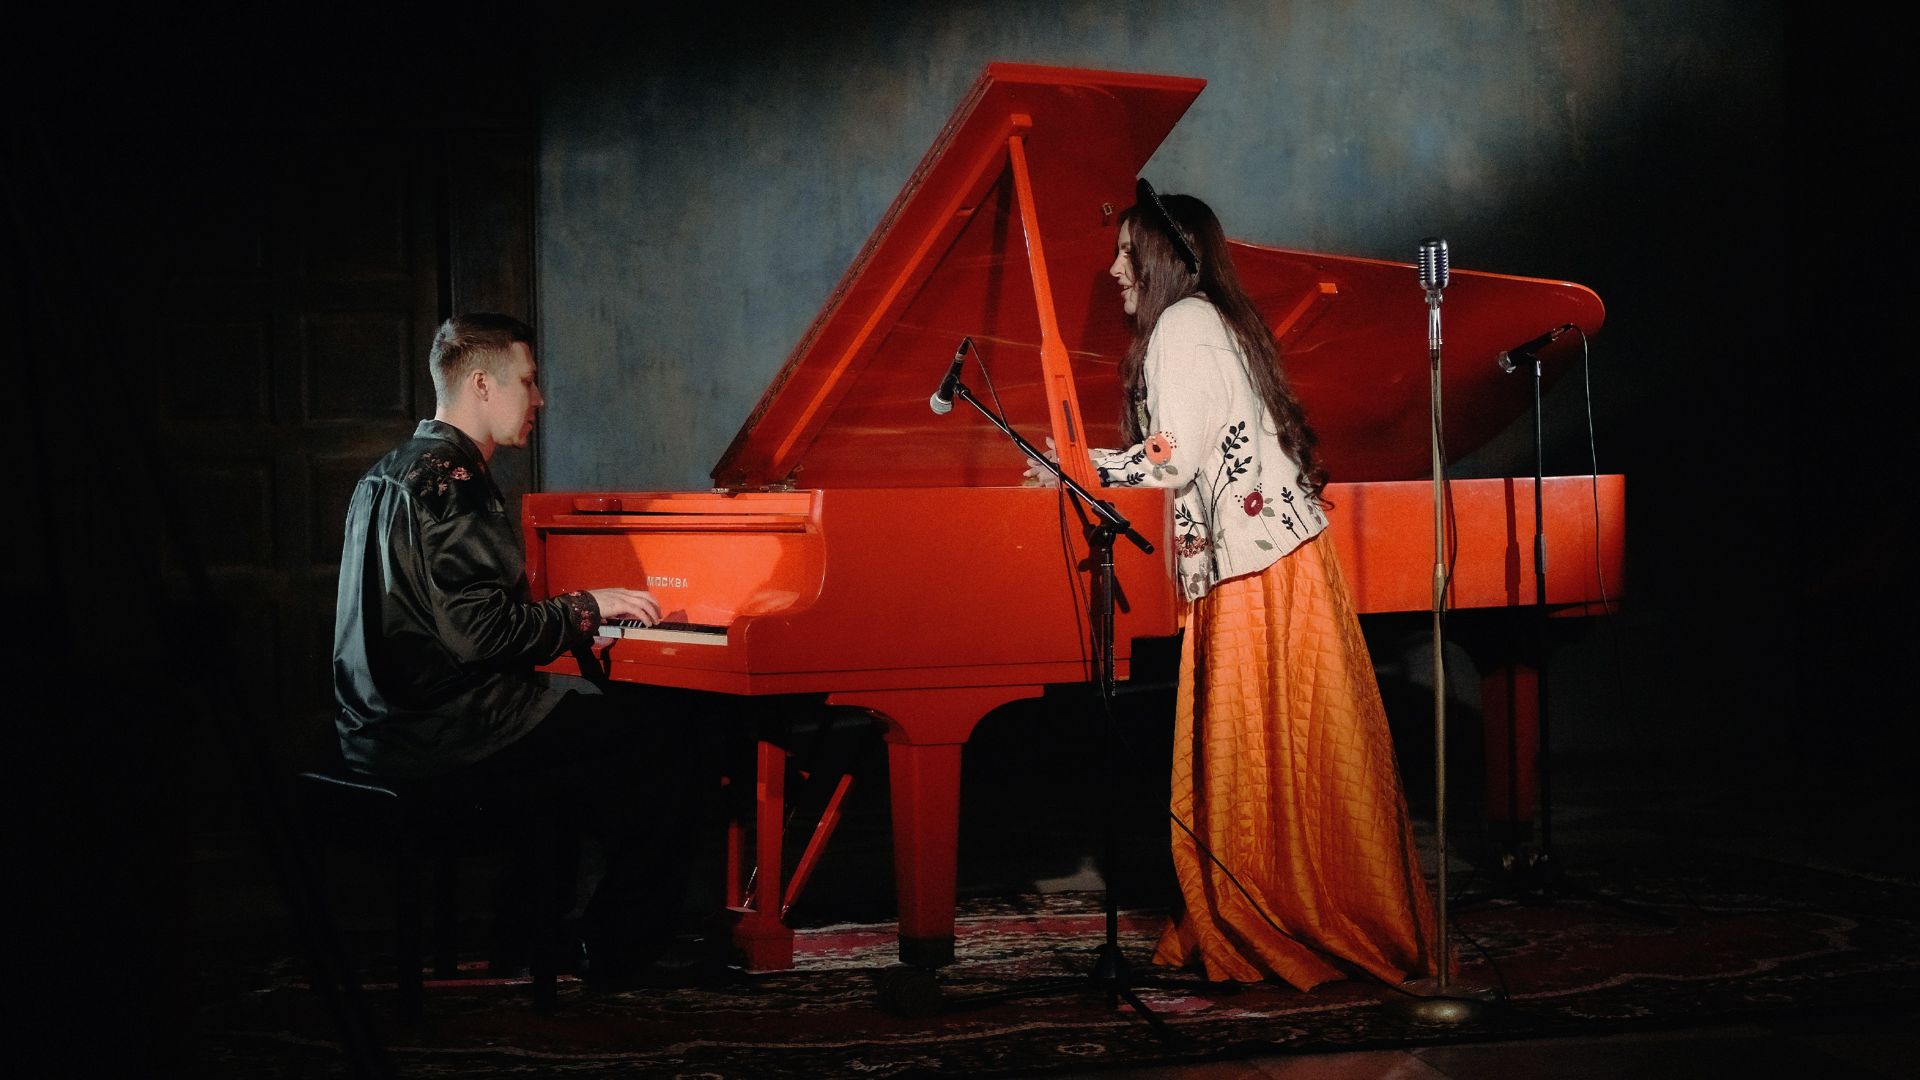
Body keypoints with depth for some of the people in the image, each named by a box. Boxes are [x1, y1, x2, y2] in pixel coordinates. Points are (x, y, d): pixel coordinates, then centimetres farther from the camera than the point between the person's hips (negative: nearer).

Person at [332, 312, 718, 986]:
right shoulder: (450, 482, -16)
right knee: (667, 729, -3)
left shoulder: (389, 475, 16)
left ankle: (527, 938, 30)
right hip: (444, 734, -11)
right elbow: (479, 630, -24)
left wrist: (572, 618, 18)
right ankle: (618, 951, 5)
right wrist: (586, 608, -10)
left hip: (383, 726, 11)